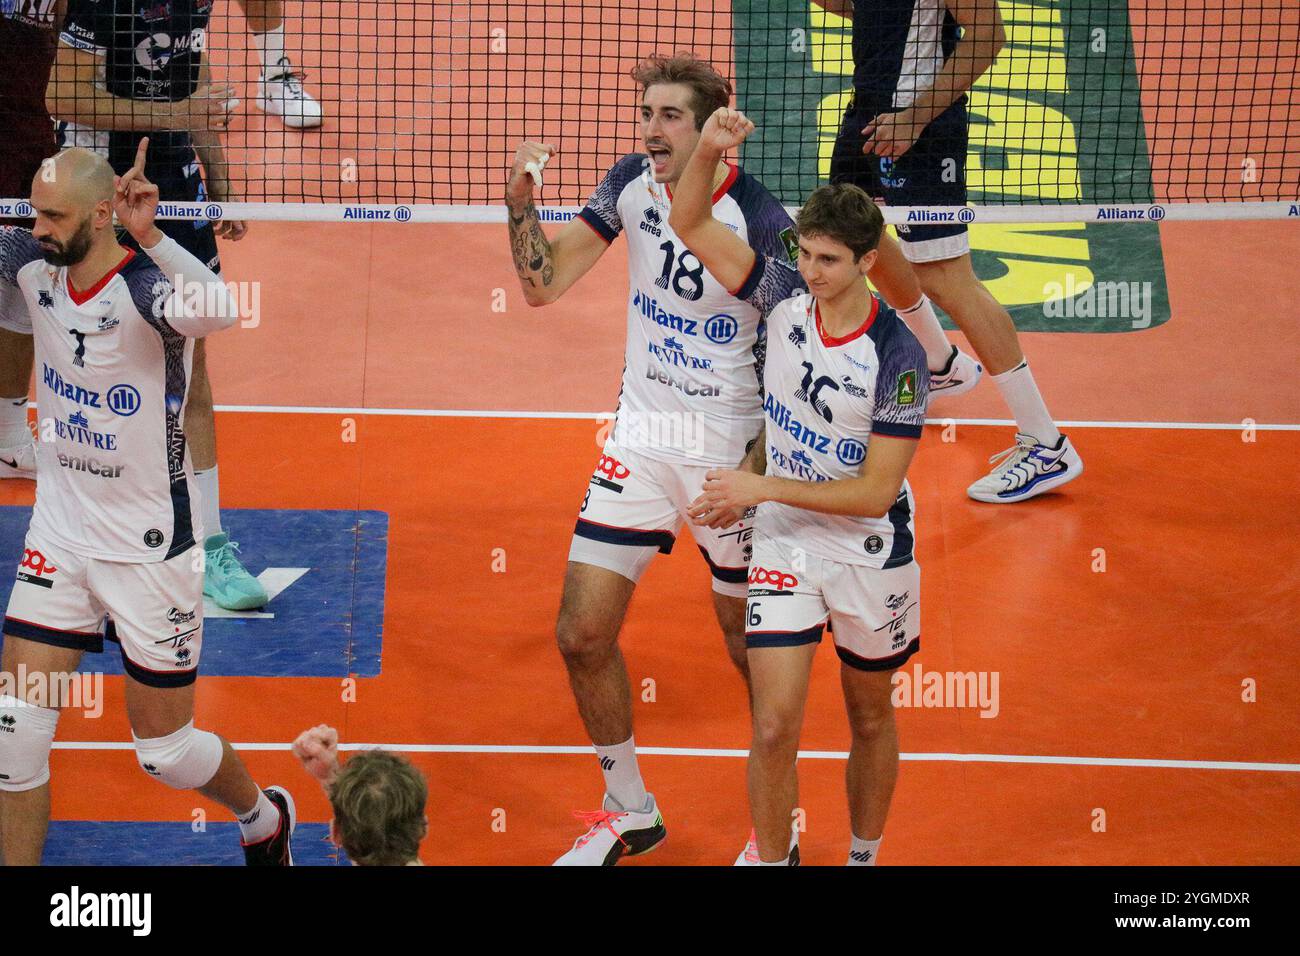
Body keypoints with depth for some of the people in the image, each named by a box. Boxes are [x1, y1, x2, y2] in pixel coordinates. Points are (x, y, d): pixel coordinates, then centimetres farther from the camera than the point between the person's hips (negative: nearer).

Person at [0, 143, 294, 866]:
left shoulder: (145, 291, -24)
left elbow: (222, 311, -48)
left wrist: (149, 237, -48)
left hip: (150, 551, -5)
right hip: (59, 538, 5)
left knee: (166, 751, 9)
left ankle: (265, 820, 39)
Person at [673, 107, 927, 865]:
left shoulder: (897, 354, -22)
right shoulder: (785, 301, -9)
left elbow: (875, 491, -21)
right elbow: (690, 225, -2)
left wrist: (762, 487, -24)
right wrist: (708, 151, -21)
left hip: (870, 553, -2)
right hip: (784, 545, 2)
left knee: (870, 719, 16)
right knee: (775, 728, -6)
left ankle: (866, 856, 35)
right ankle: (770, 859, 10)